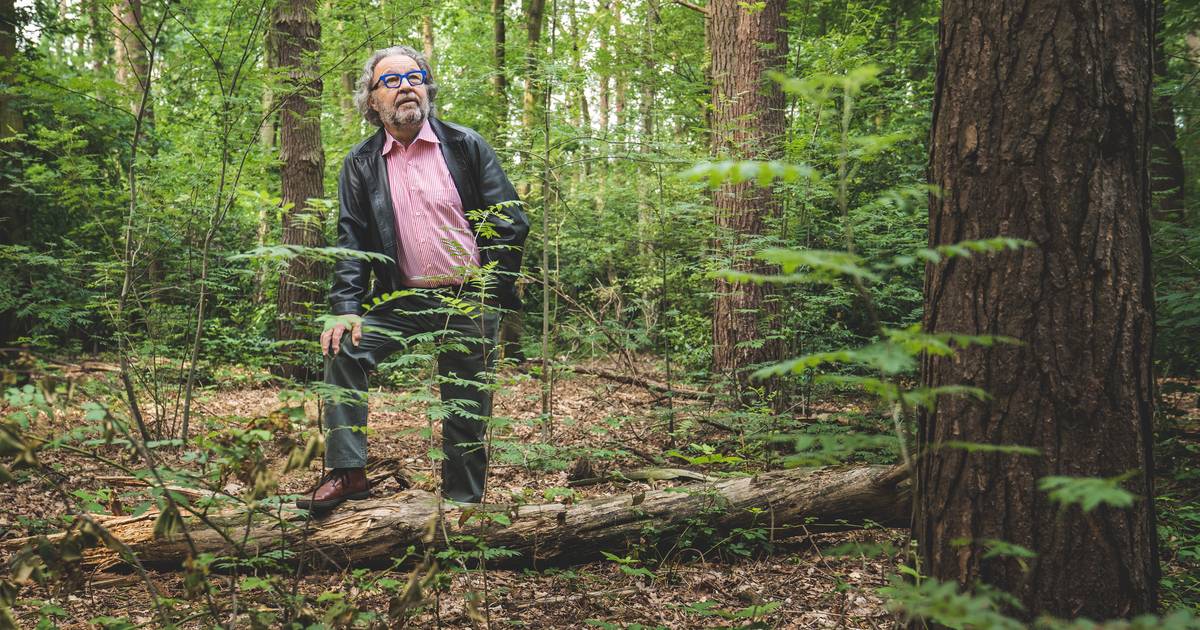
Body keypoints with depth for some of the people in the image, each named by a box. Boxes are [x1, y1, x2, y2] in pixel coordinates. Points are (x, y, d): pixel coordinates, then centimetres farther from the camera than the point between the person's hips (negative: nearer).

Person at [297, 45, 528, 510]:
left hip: (470, 301, -2)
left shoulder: (466, 146, -1)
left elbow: (511, 222, -2)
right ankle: (346, 471, -11)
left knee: (467, 412, 3)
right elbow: (352, 241, 0)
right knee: (343, 349, -18)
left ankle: (463, 503, 18)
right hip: (403, 299, 2)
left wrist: (492, 293, -6)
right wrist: (346, 309, -13)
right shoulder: (360, 164, 4)